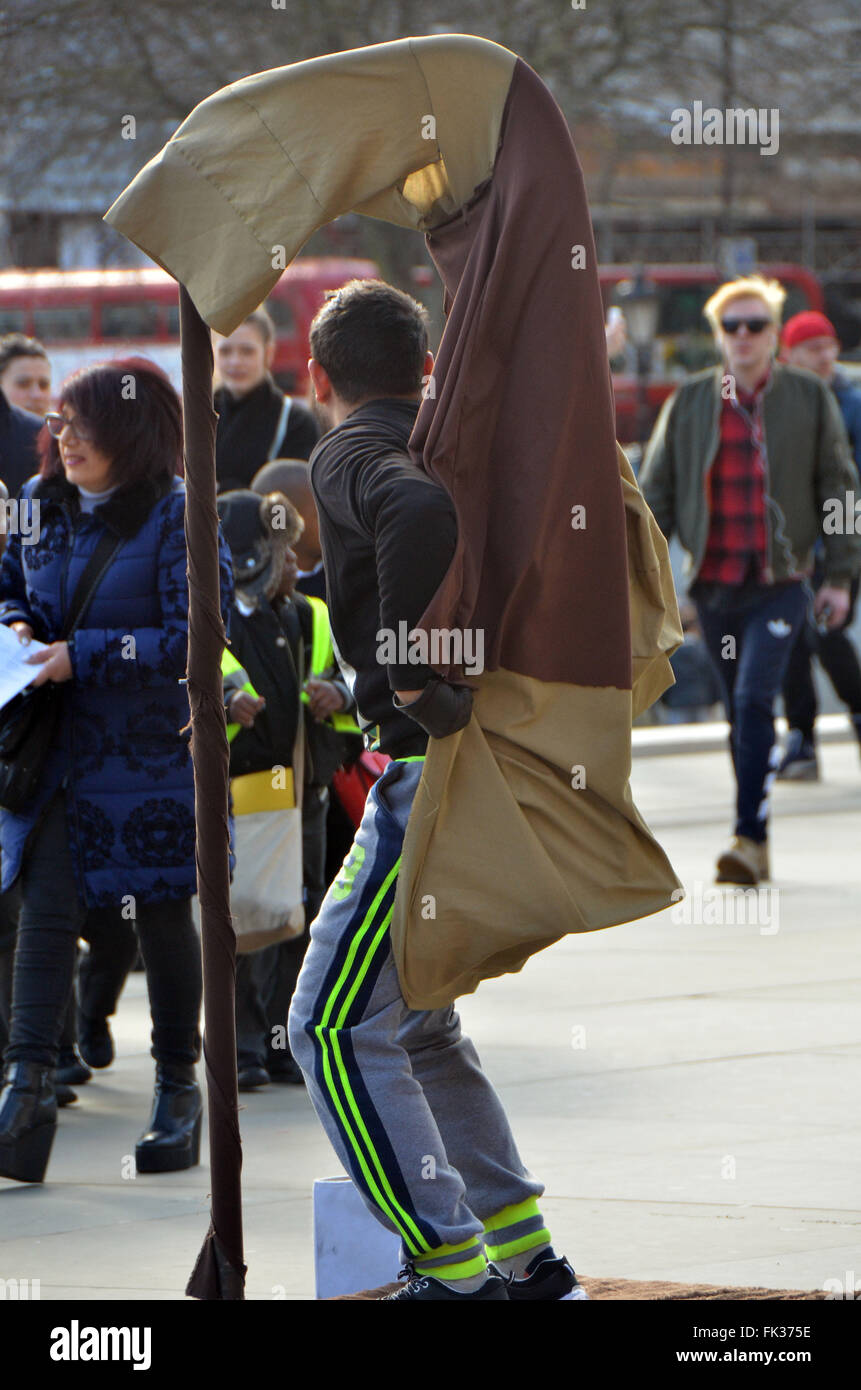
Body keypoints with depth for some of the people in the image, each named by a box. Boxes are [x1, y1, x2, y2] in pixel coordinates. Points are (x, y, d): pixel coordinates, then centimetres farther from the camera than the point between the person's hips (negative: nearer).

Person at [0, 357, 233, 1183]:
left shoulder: (177, 517, -10)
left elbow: (197, 635, -15)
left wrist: (83, 656, -19)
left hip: (149, 747, -4)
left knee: (162, 917, 6)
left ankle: (178, 1092, 19)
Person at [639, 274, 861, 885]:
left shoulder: (810, 399, 3)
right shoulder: (689, 403, 7)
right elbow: (656, 491, 10)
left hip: (779, 583, -3)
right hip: (714, 583, 3)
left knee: (754, 701, -18)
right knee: (740, 713, 8)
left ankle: (751, 838, -19)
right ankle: (757, 851, 16)